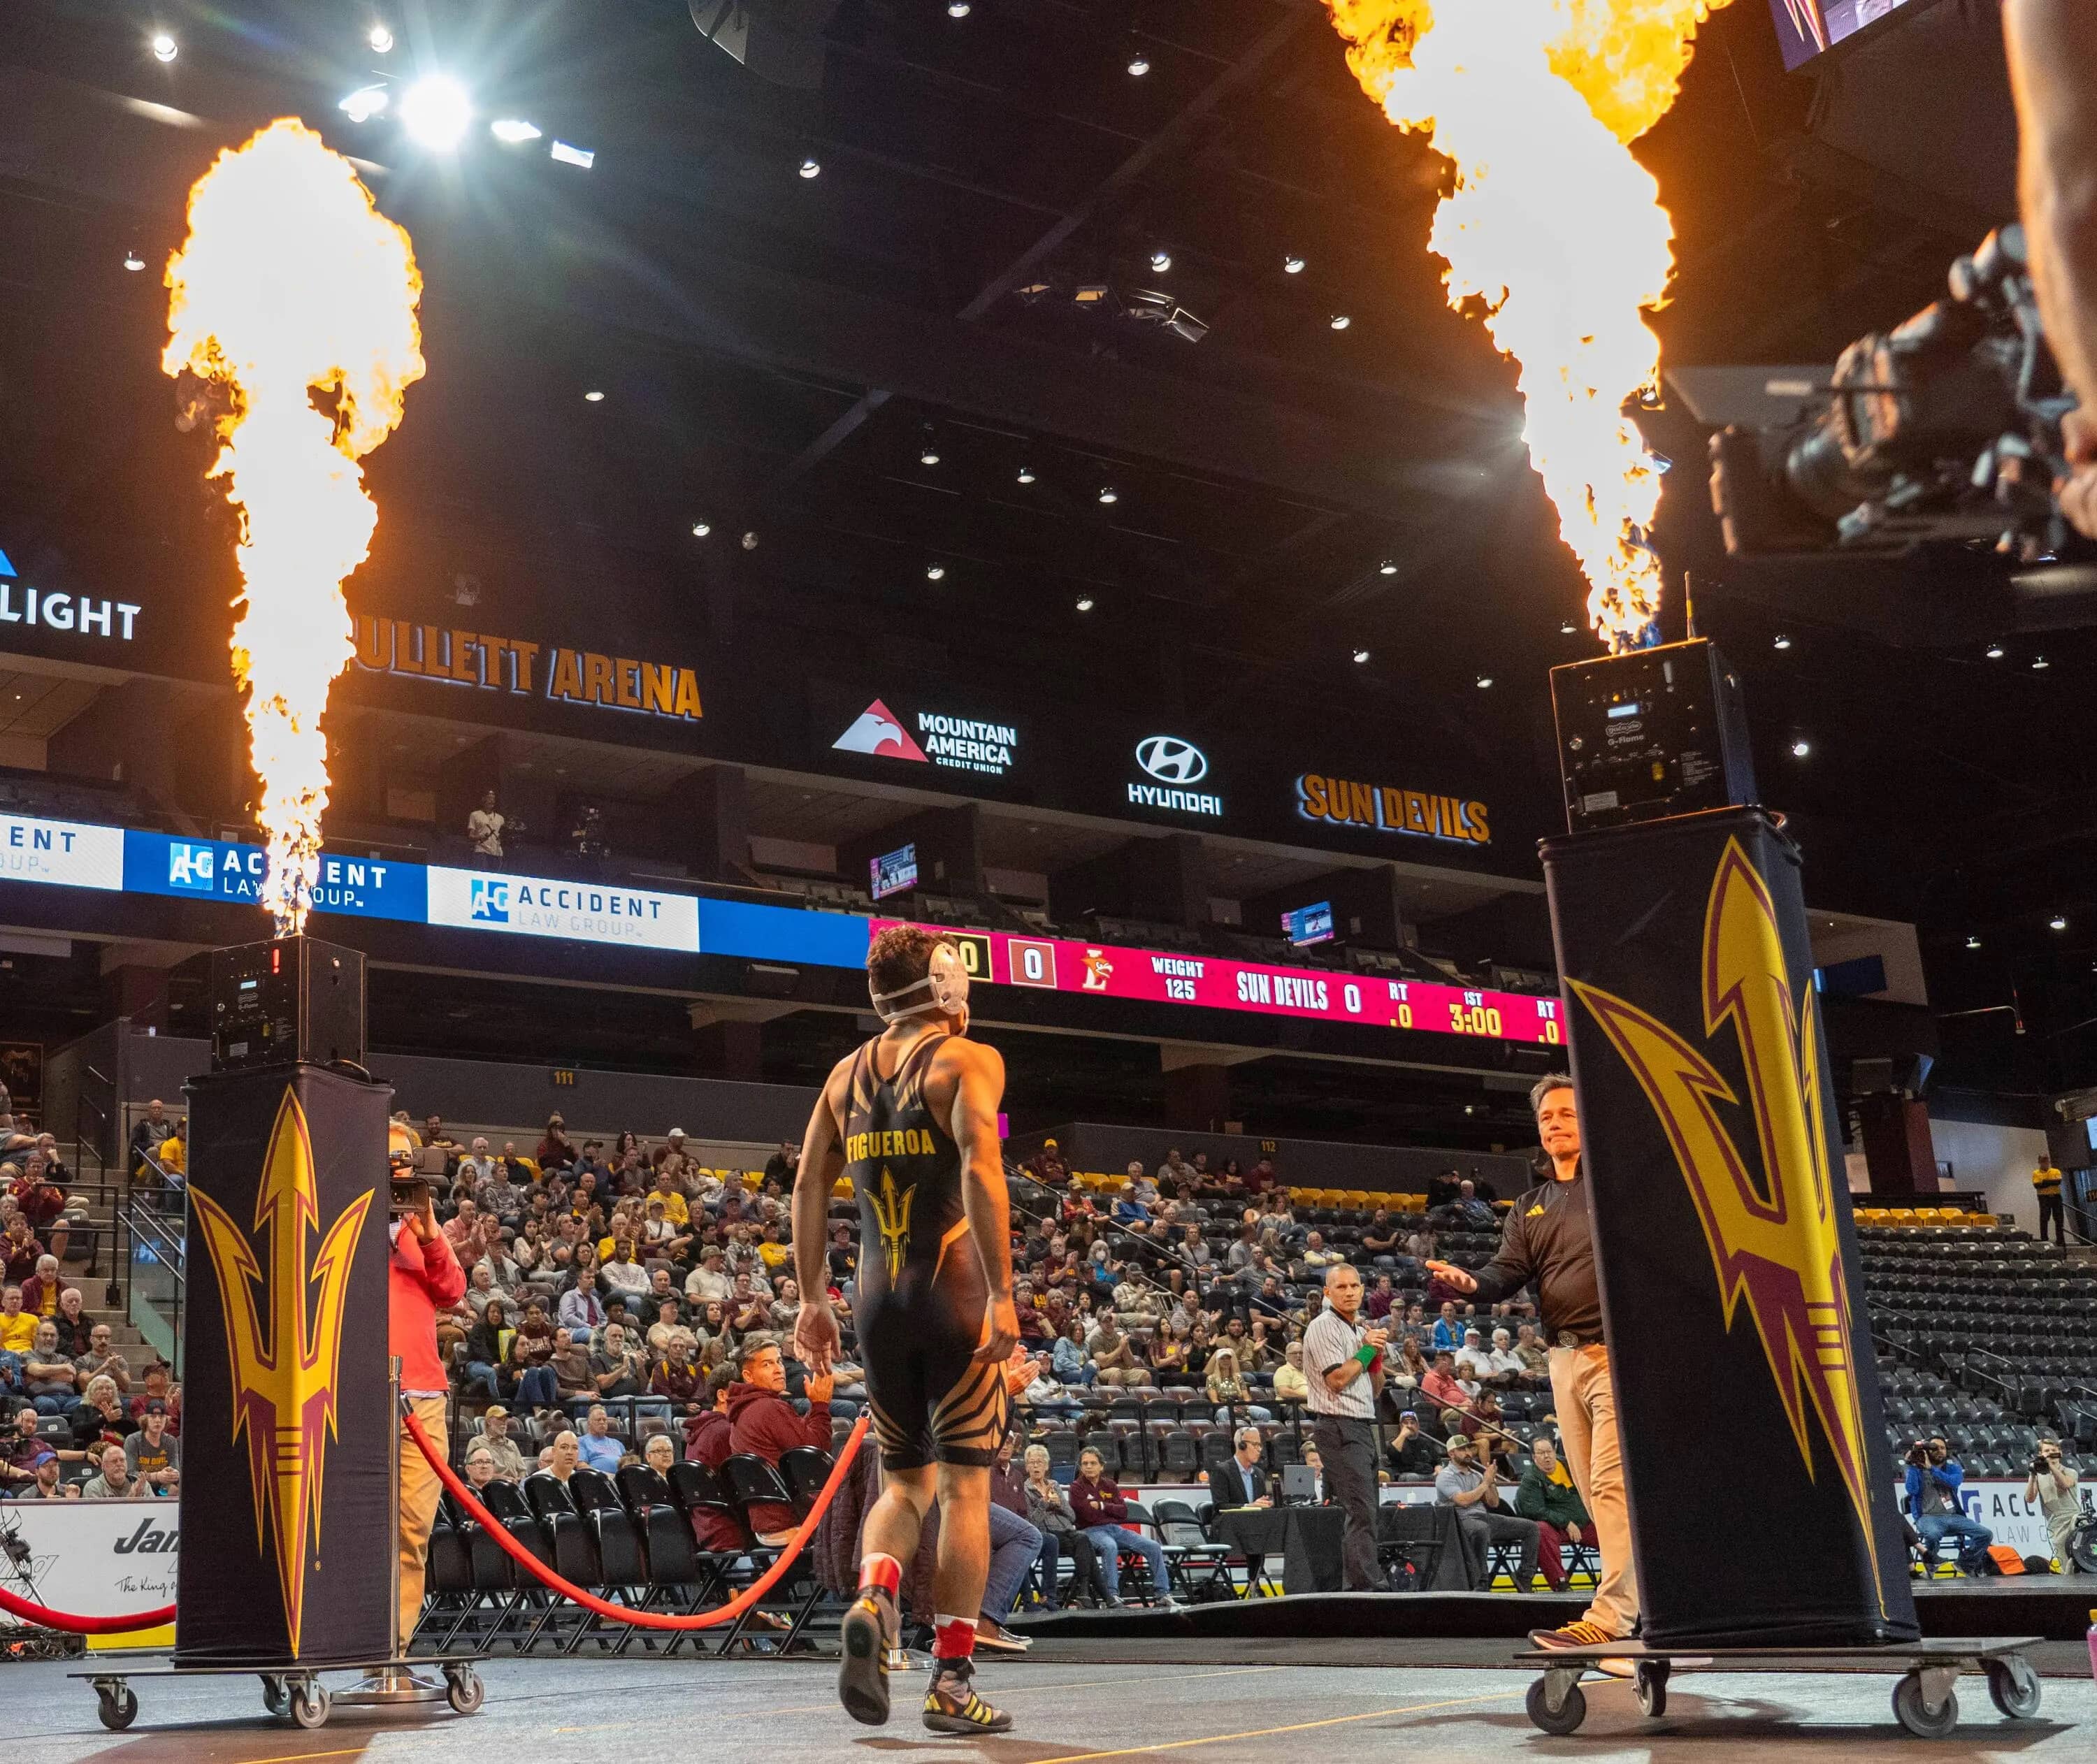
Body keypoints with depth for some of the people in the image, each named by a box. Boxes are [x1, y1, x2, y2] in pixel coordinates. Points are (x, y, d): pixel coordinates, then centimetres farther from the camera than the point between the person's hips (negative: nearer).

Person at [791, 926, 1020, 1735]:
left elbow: (809, 1184, 10)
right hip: (953, 1291, -5)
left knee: (903, 1482, 16)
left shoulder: (847, 1072, 13)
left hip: (878, 1296, 5)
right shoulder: (969, 1060, -4)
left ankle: (871, 1604, -11)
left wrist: (811, 1299, 14)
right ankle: (952, 1681, 3)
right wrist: (1002, 1293, -19)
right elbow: (979, 1169, -18)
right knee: (964, 1485, 3)